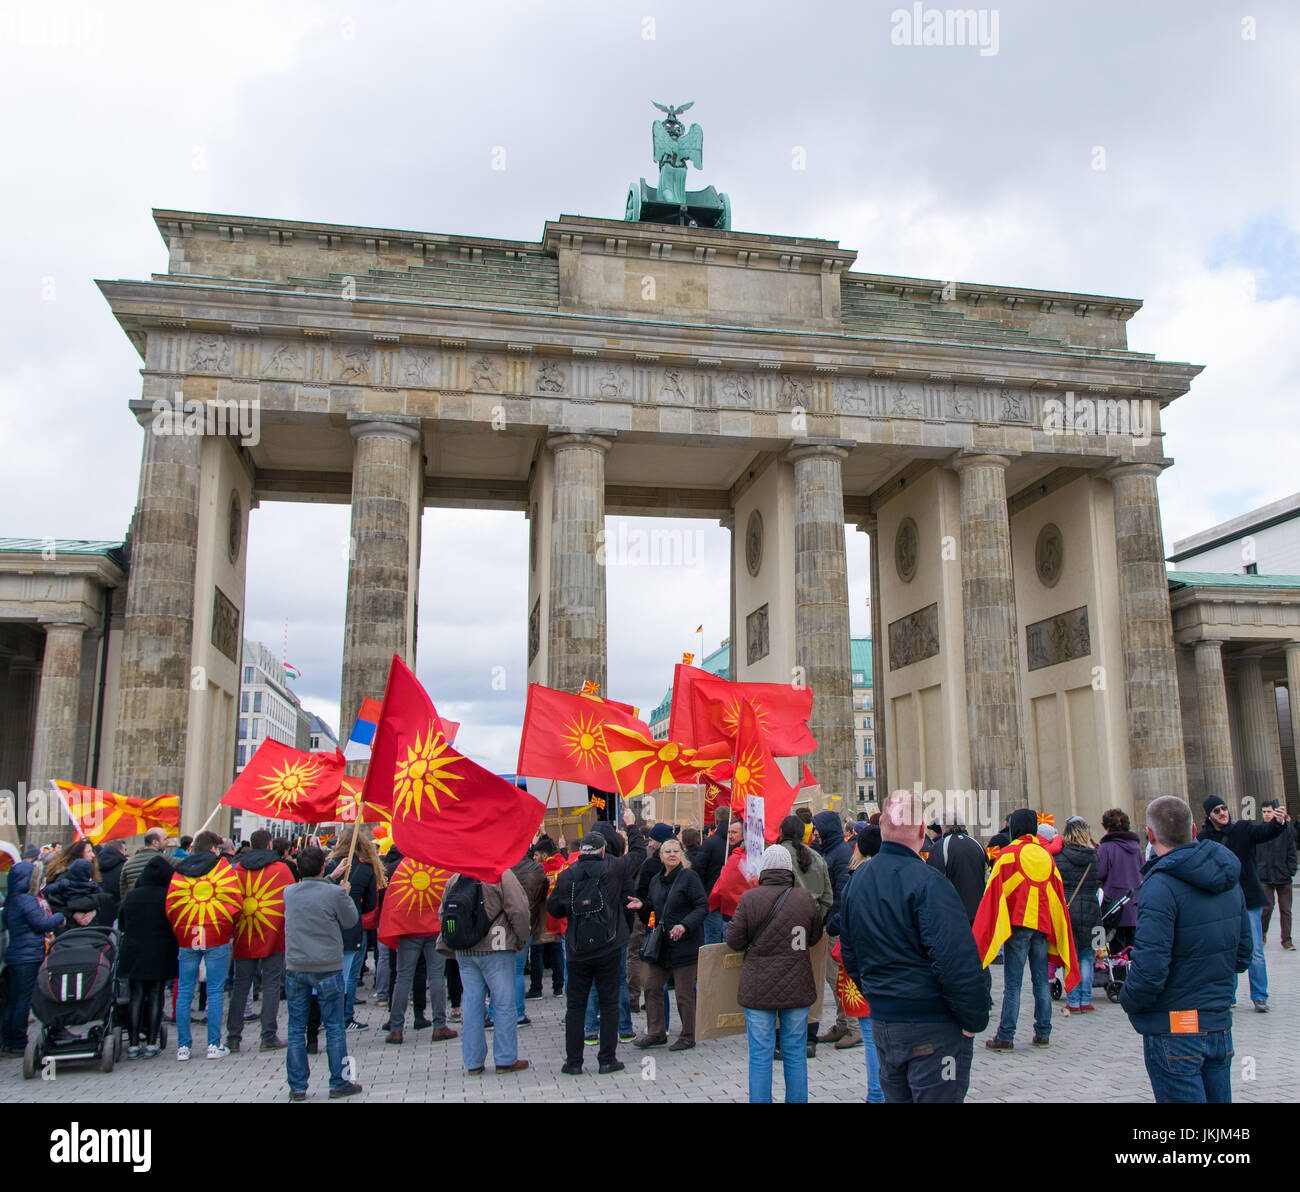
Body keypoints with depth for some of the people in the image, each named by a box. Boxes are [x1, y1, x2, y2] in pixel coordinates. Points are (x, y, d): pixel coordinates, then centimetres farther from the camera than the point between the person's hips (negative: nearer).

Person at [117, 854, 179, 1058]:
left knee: (136, 997, 8)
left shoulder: (130, 896, 1)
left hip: (133, 954, 2)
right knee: (155, 997, 5)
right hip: (160, 955, -2)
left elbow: (121, 925, 12)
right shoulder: (169, 896, -9)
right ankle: (151, 1043, 5)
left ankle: (133, 1043, 8)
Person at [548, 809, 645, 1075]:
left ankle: (573, 1061, 12)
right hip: (608, 949, -1)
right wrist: (632, 827, 22)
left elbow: (553, 908, 3)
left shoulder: (566, 876, -5)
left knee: (576, 1005, 9)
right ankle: (607, 1058, 10)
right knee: (609, 1003, 8)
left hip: (577, 951, 1)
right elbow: (638, 853, 8)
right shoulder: (612, 869, -7)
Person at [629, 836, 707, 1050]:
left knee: (684, 993, 1)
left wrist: (685, 925, -25)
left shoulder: (689, 876, -9)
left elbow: (702, 906, -13)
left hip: (684, 943, -7)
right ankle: (656, 1033, 21)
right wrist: (642, 906, 0)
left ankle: (687, 1037, 15)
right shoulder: (656, 880, 12)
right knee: (652, 987, 9)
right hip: (660, 944, 7)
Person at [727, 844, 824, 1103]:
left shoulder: (749, 899, -10)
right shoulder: (805, 898, -4)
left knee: (760, 1055, 5)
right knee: (795, 1052, 13)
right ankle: (796, 1100, 20)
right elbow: (815, 937, 10)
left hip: (758, 989, -2)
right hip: (797, 989, 2)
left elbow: (734, 941, -5)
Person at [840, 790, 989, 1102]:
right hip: (933, 1029, -7)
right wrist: (974, 1019, -10)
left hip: (881, 1021, 7)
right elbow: (957, 961, -22)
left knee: (896, 1096, 19)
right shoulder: (927, 882, -18)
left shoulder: (856, 882, 7)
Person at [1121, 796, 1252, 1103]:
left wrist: (1128, 999, -7)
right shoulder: (1229, 880, 4)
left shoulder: (1162, 885, -22)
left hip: (1174, 1031, -7)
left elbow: (1150, 968, -25)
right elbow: (1243, 954, 11)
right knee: (1218, 1098, 18)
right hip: (1220, 1025, 8)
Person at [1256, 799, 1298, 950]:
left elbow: (1292, 852, 0)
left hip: (1283, 877, 0)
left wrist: (1291, 871, -6)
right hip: (1265, 877, 0)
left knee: (1285, 909, 5)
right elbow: (1254, 853, 8)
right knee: (1267, 907, -4)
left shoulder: (1287, 828, -1)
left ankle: (1286, 940, 16)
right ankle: (1262, 933, 19)